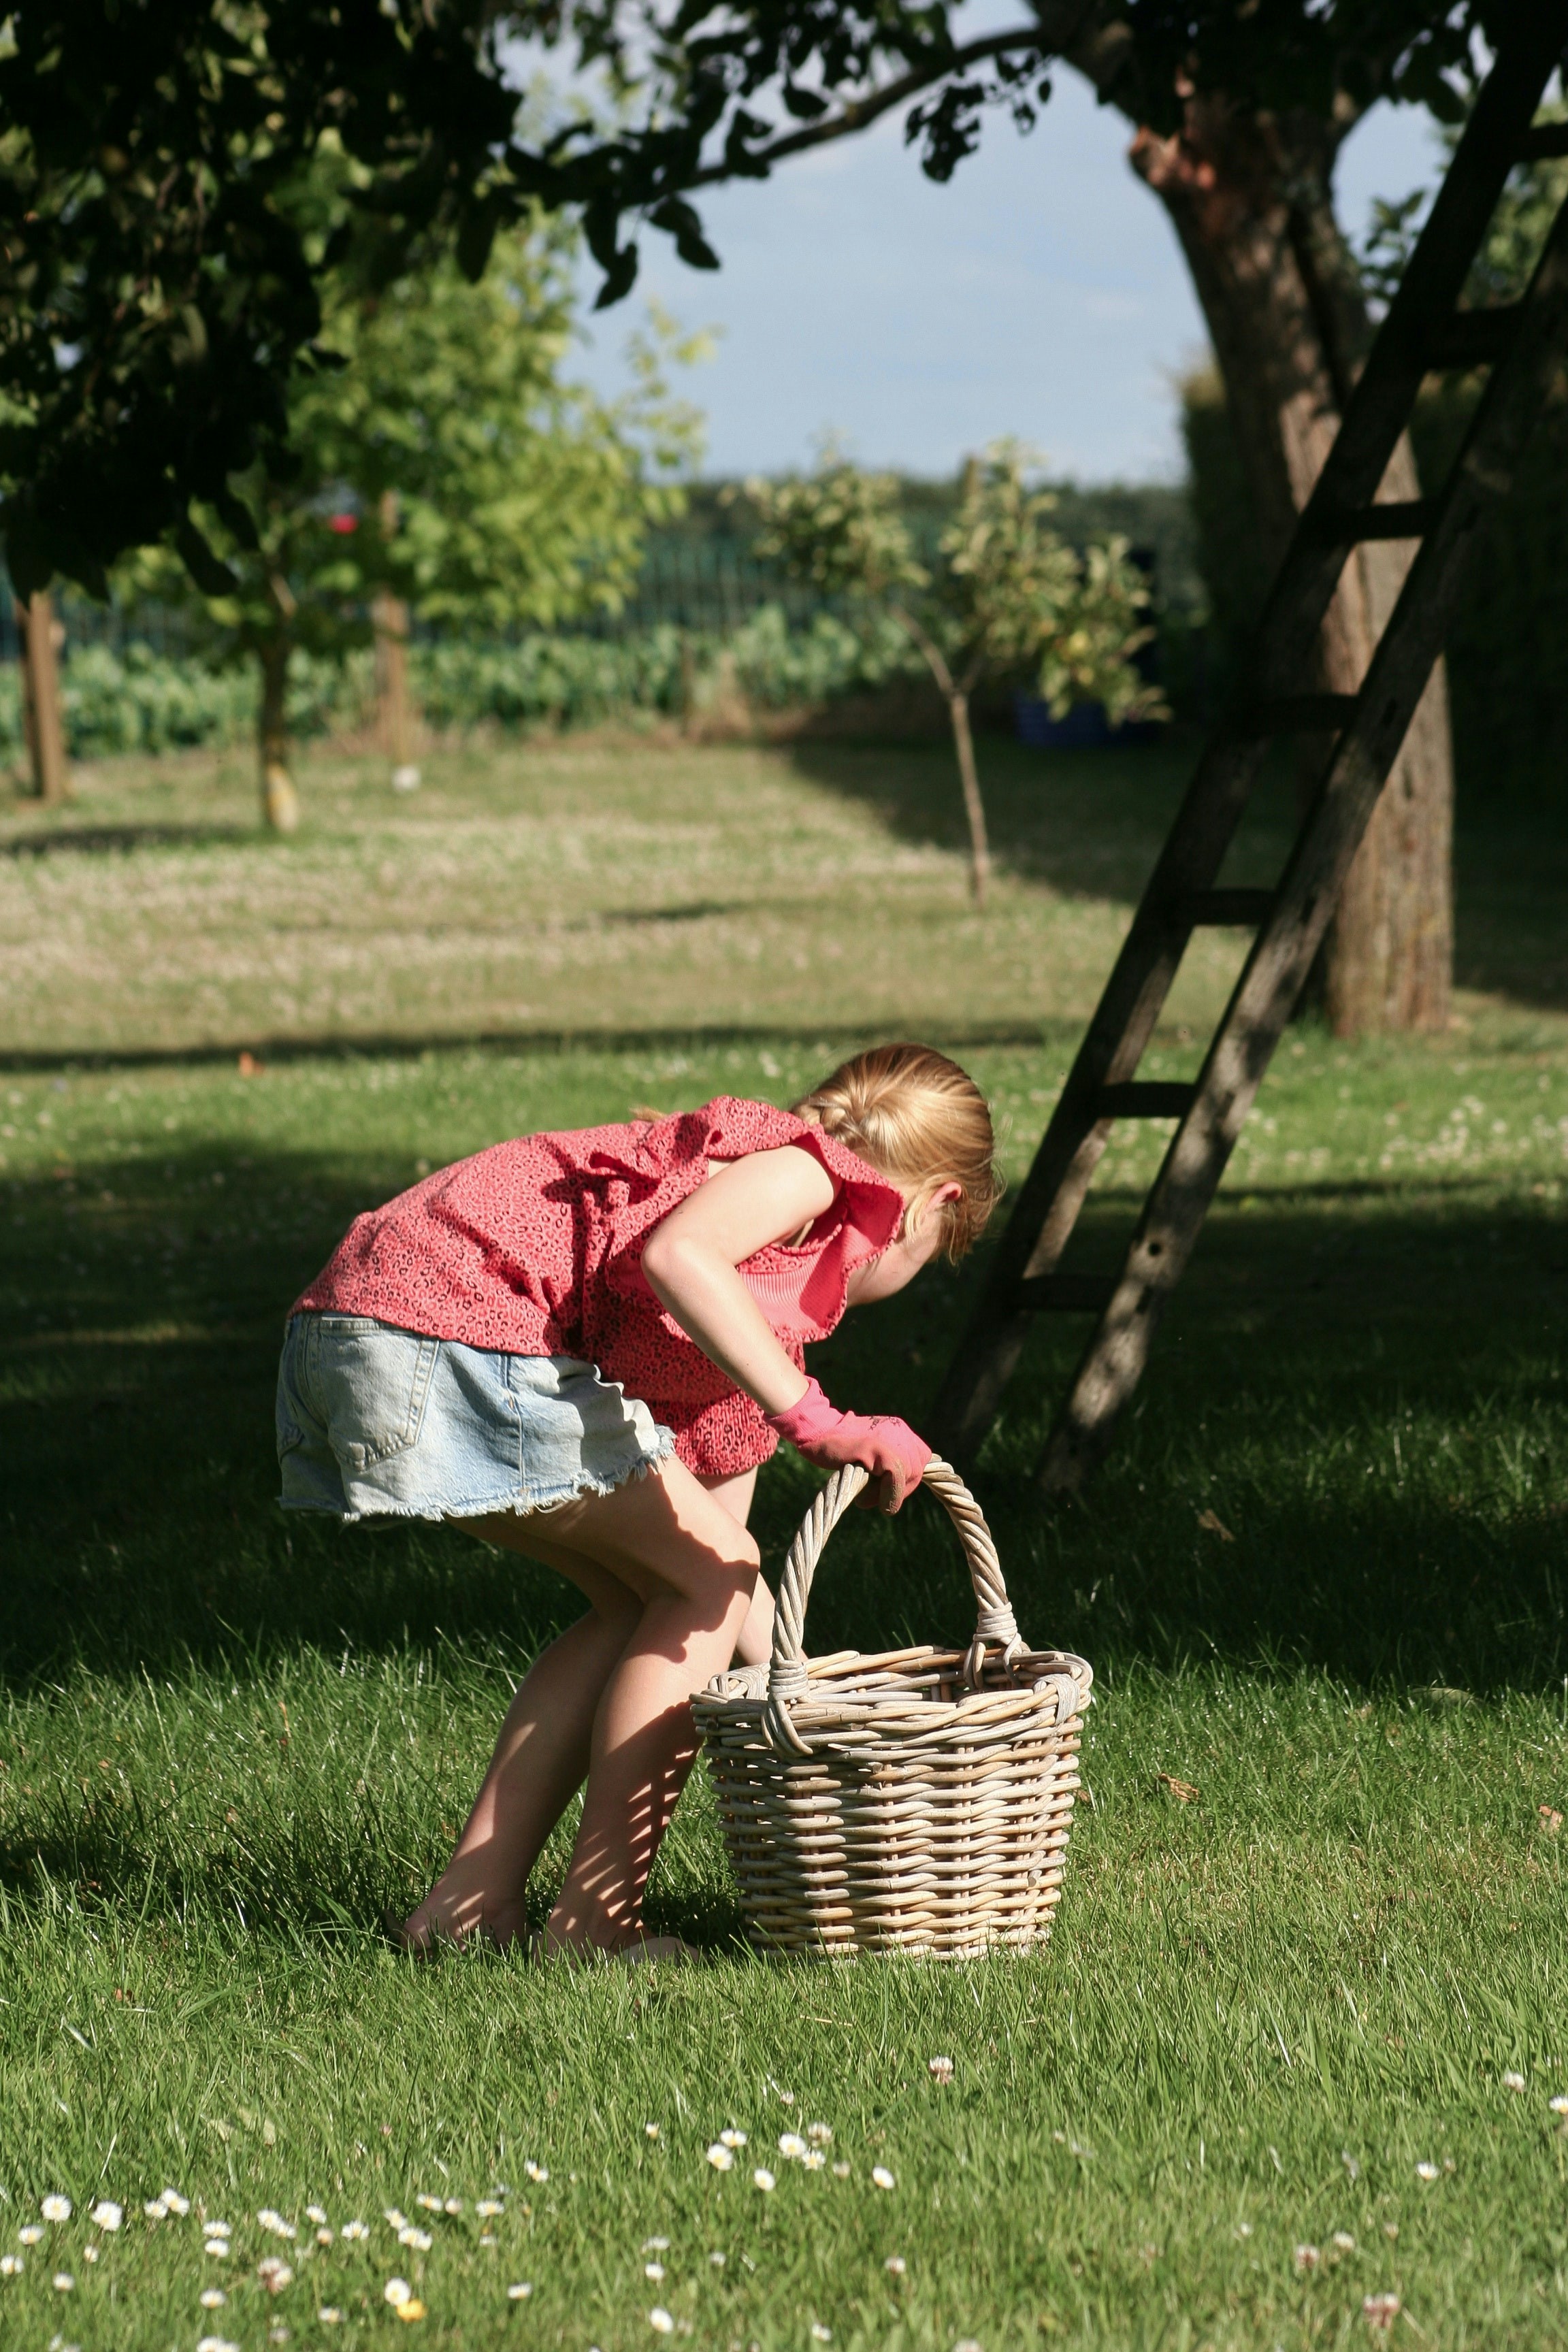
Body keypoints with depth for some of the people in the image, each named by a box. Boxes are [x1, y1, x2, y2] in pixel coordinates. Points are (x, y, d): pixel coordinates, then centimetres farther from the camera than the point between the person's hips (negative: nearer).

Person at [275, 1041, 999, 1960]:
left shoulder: (766, 1330, 31)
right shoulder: (806, 1165, 3)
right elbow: (677, 1251, -20)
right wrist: (817, 1420, -21)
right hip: (450, 1325, -10)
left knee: (646, 1601, 20)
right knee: (701, 1579, 1)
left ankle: (473, 1900, 18)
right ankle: (593, 1921, 1)